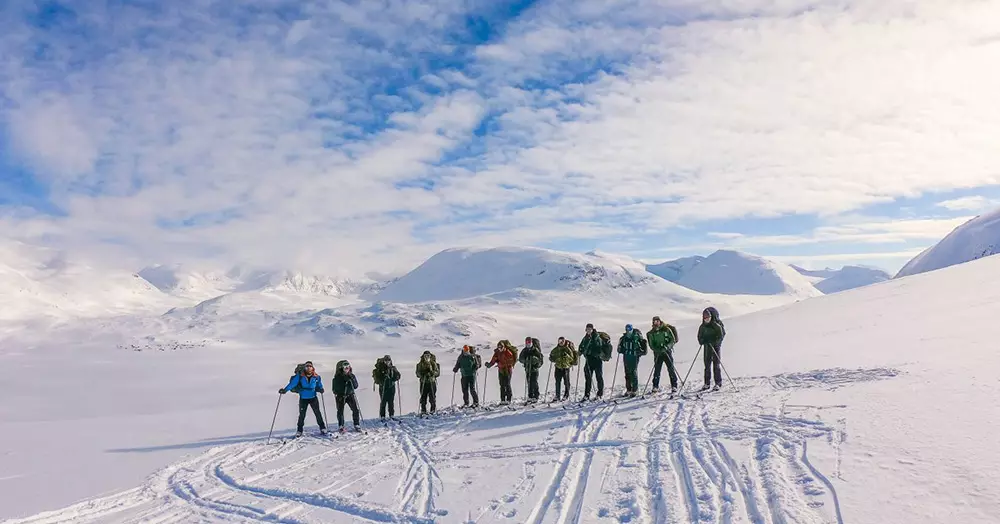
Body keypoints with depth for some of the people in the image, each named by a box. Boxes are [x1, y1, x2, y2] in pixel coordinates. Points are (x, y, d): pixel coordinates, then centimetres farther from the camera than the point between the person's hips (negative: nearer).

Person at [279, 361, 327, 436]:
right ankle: (299, 431, 16)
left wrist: (320, 389, -11)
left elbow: (319, 385, 9)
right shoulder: (300, 376, -10)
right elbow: (292, 383, -11)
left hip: (313, 397, 1)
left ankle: (322, 428, 16)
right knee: (302, 415, 2)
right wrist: (285, 390, -20)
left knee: (317, 413, 3)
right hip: (303, 398, -1)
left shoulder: (316, 377, -4)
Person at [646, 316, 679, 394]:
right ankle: (655, 387, 9)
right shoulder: (651, 333, 4)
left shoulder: (666, 329, 0)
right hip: (657, 353, 1)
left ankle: (674, 386, 1)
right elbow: (651, 345, 0)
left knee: (671, 368, -5)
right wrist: (658, 350, -17)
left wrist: (667, 346, -18)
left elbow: (673, 339, -2)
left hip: (667, 352, -1)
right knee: (657, 369, -1)